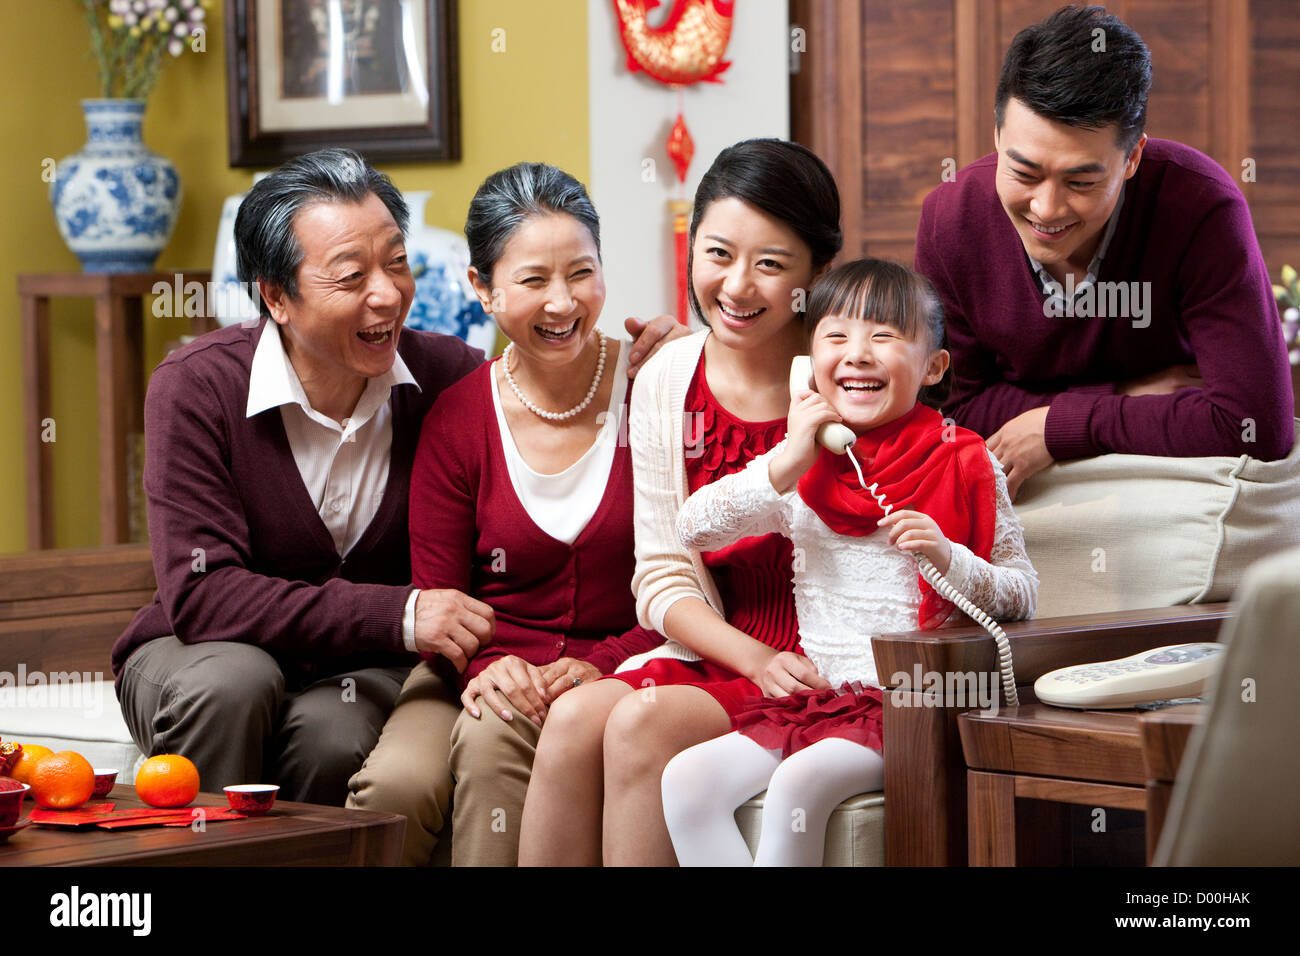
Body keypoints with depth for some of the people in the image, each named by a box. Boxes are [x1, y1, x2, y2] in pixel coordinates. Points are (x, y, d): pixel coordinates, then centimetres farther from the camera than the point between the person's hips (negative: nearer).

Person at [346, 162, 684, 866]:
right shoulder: (457, 420, 3)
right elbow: (437, 595, 5)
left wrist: (600, 668, -18)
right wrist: (486, 668, -17)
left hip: (621, 671, -2)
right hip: (489, 670, 2)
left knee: (492, 742, -34)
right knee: (396, 785, -29)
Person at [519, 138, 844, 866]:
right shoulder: (666, 384, 6)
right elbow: (663, 578, 5)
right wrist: (757, 661, -11)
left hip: (827, 675, -4)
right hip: (715, 658, 4)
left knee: (645, 720, -28)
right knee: (575, 715, -23)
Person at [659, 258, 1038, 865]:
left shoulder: (962, 465, 0)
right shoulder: (799, 468, 11)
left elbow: (1021, 594, 1)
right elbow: (694, 529, 1)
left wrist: (948, 559, -18)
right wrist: (786, 465, -8)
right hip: (816, 695, 5)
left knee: (799, 783, -31)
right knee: (686, 780, -15)